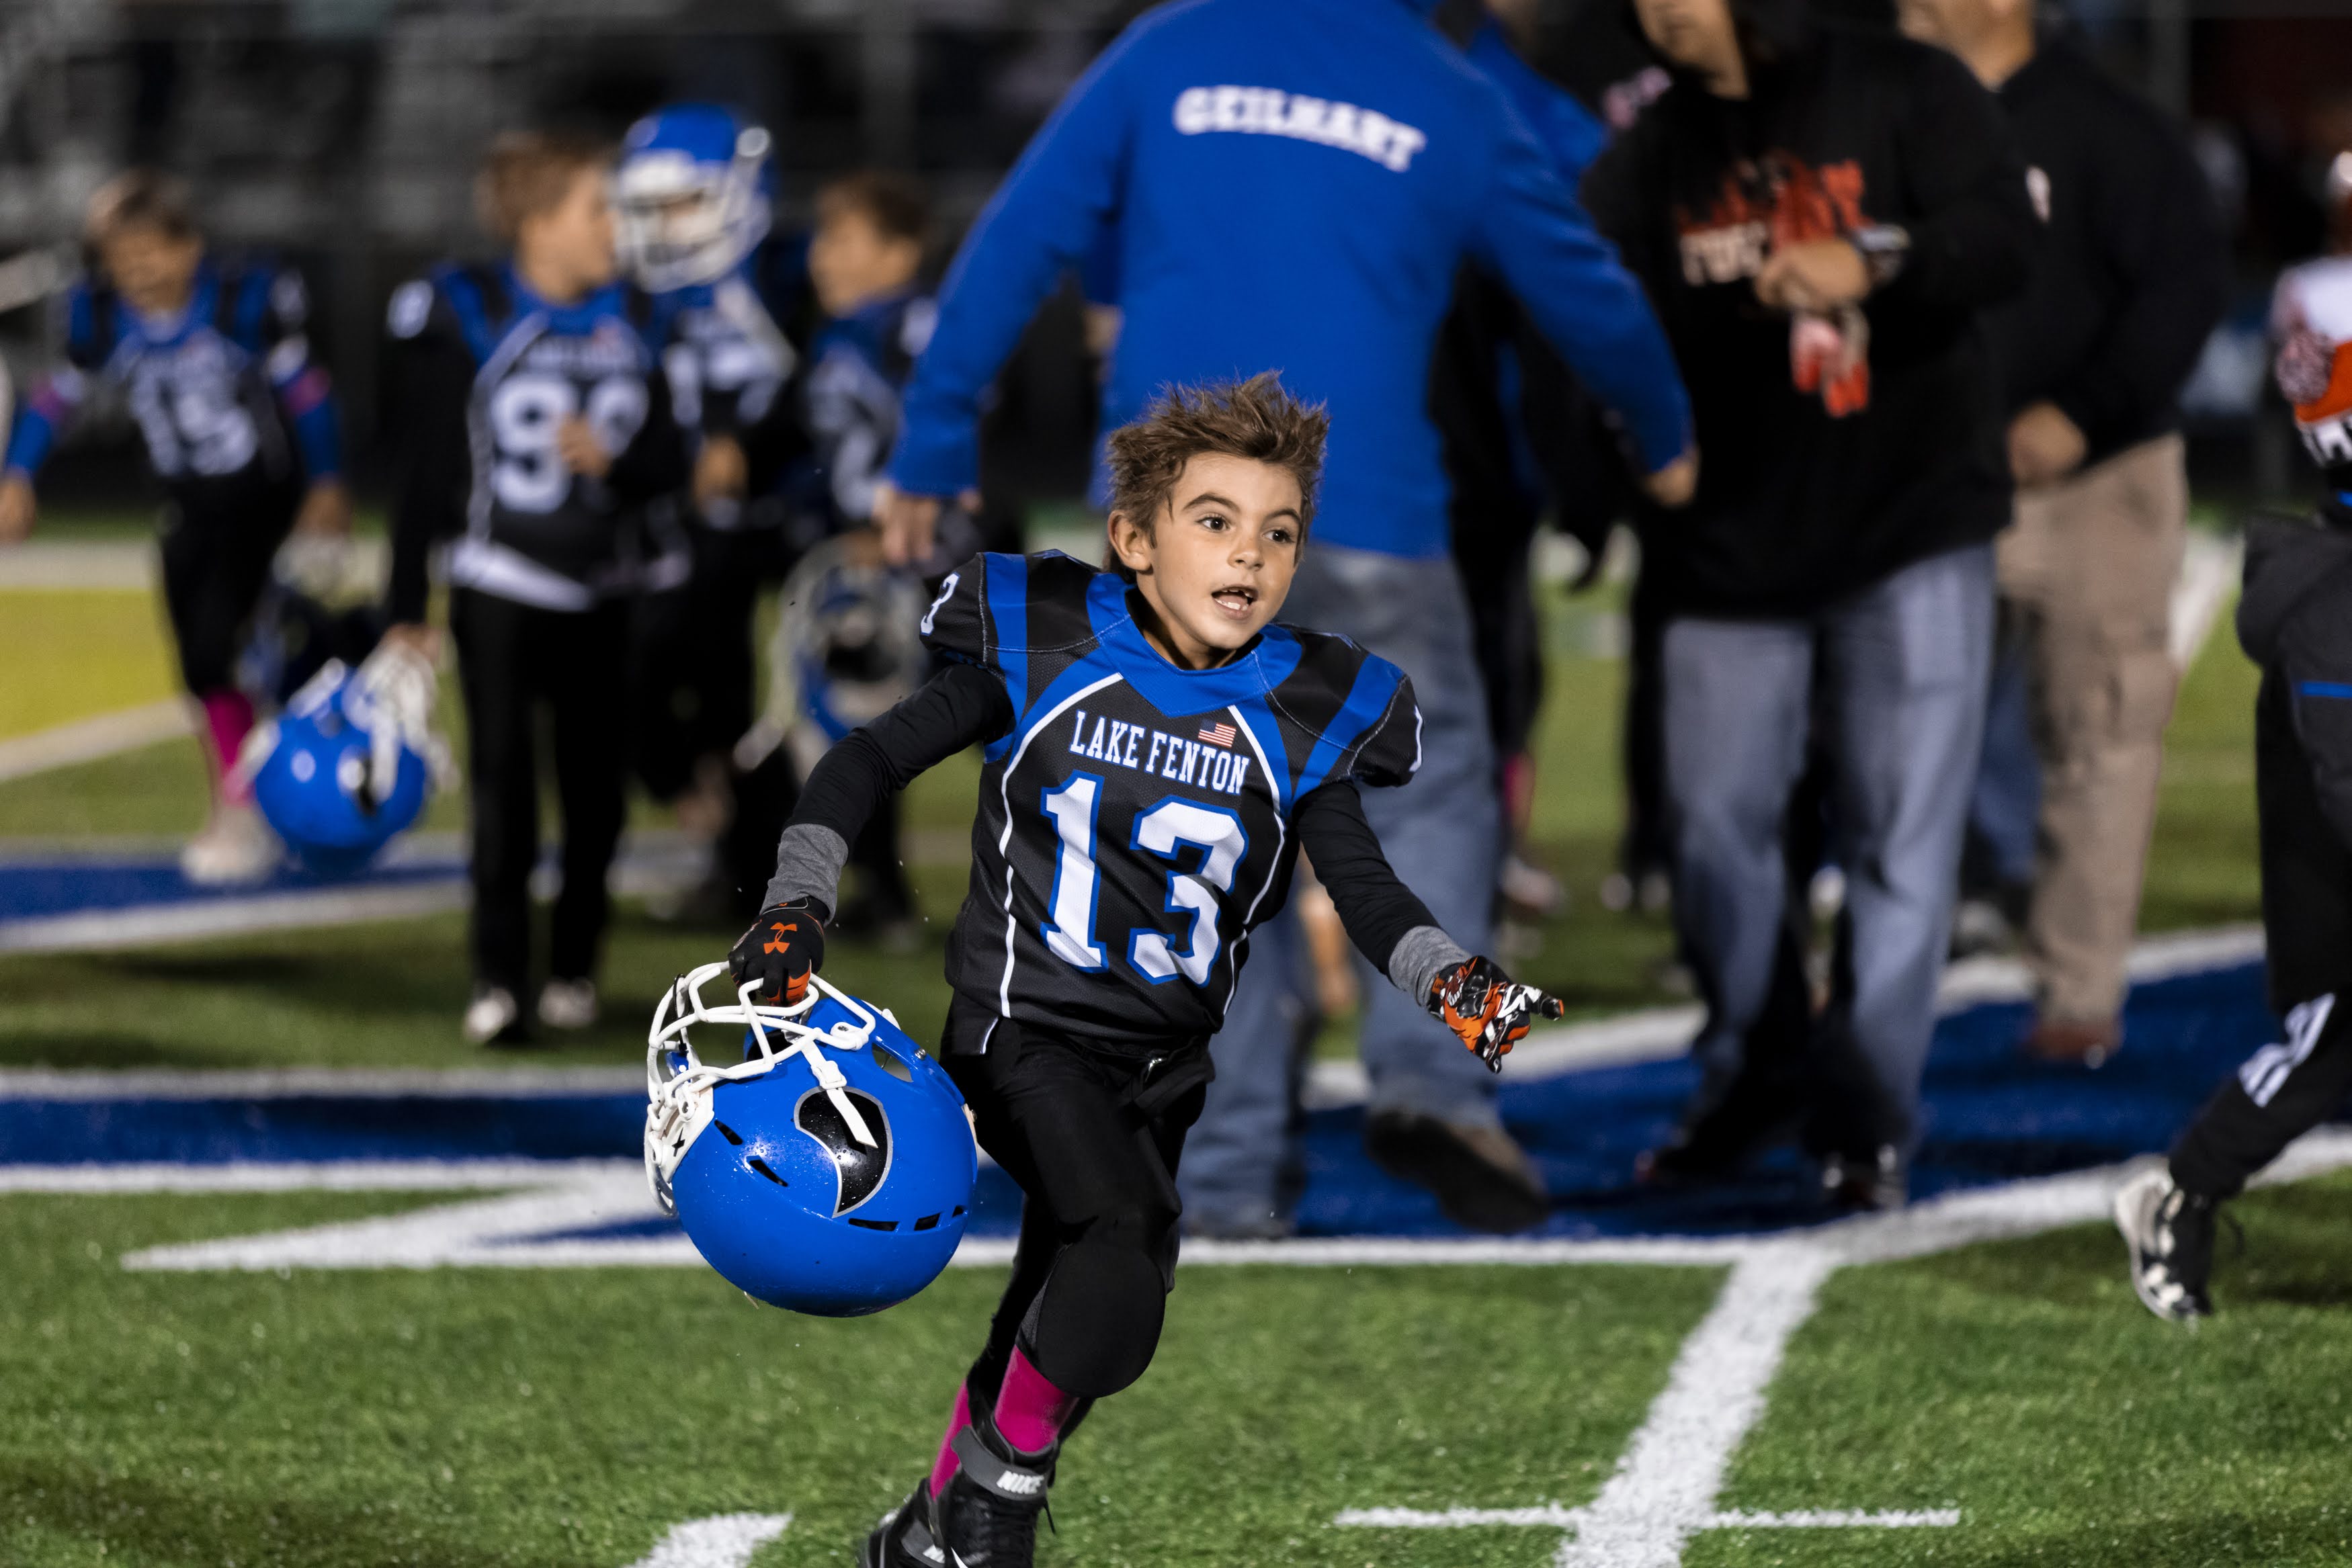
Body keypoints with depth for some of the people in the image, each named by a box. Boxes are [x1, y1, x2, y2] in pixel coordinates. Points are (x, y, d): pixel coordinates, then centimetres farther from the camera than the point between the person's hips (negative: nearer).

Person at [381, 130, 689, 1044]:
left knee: (595, 789, 7)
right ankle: (498, 978, -1)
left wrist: (614, 460, -17)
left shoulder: (628, 326, 3)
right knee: (503, 786, -5)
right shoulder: (466, 320, -9)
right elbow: (427, 469, -5)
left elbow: (668, 463, 7)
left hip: (601, 592, 4)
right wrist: (405, 606, -4)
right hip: (497, 588, -4)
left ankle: (575, 968, 20)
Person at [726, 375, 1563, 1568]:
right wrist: (795, 908, -13)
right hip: (1023, 1025, -5)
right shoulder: (1041, 658, -9)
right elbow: (869, 763, -1)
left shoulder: (1303, 719, -2)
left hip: (1161, 1064, 5)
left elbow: (1364, 887, -3)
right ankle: (1006, 1471, -11)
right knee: (1133, 1229, -31)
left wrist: (1454, 983, -21)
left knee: (1067, 1329, 14)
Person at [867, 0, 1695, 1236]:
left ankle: (1227, 1167, 5)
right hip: (1367, 518, -2)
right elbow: (1581, 289, 19)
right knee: (1429, 795, 8)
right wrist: (1663, 439, 37)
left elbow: (1016, 245, 4)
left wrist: (931, 451, 8)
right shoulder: (1456, 107, 8)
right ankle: (1427, 1076, -15)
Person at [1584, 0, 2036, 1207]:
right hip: (1729, 549, 3)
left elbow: (2002, 239, -15)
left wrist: (1871, 268, -33)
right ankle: (1754, 1079, 26)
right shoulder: (1651, 156, 5)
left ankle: (1868, 1117, 5)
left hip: (1913, 530, -3)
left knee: (1901, 836, -3)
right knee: (1715, 833, 4)